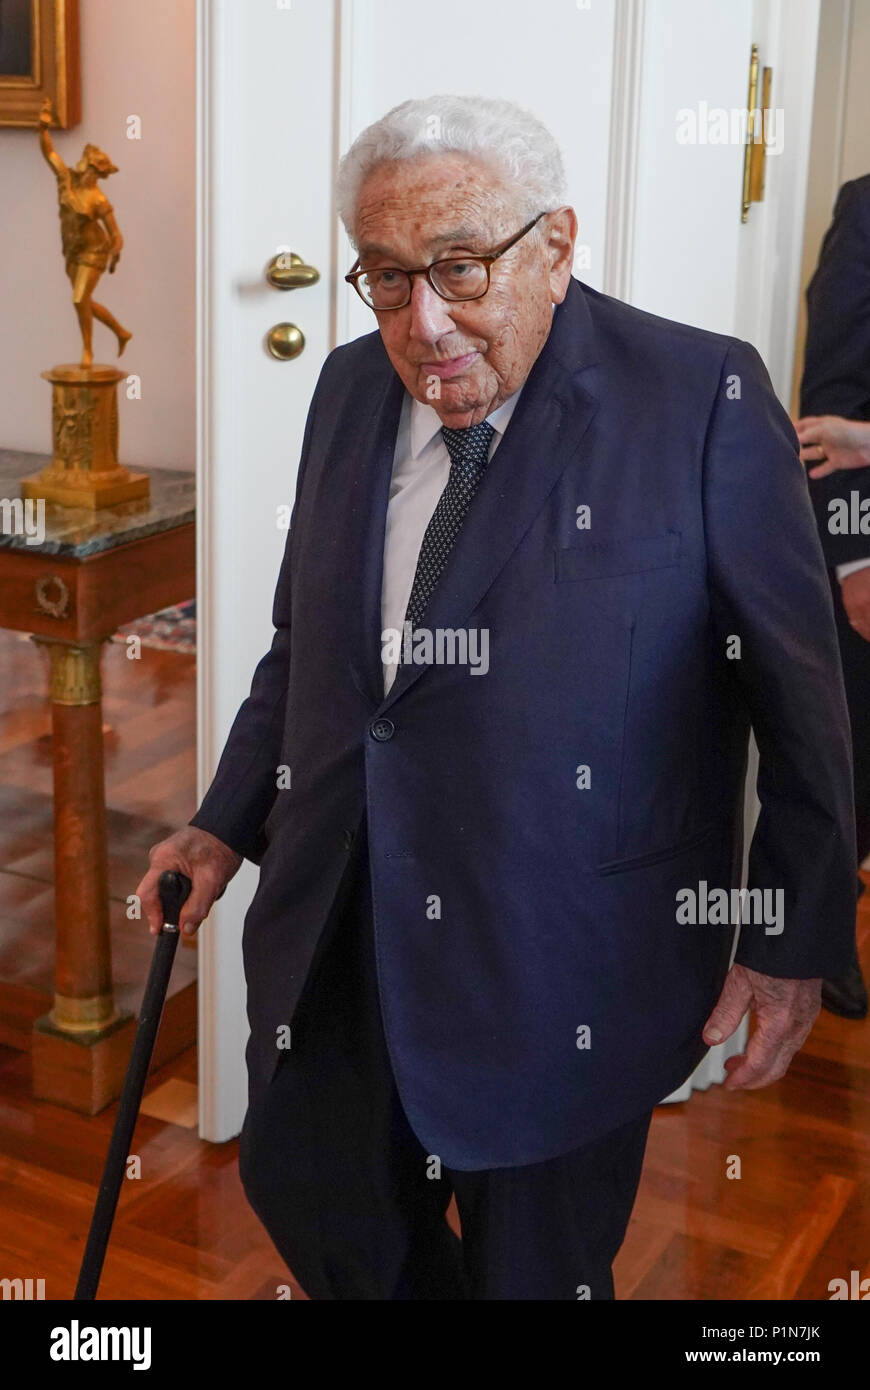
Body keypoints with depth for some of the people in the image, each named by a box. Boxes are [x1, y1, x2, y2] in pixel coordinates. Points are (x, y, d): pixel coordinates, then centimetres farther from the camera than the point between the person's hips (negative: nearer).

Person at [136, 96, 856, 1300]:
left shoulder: (703, 398, -14)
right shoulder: (351, 388, 4)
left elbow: (798, 684, -9)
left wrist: (798, 936, -7)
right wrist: (229, 822, 8)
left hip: (558, 952, -5)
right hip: (336, 932, 6)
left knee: (535, 1266, 13)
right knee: (303, 1192, 20)